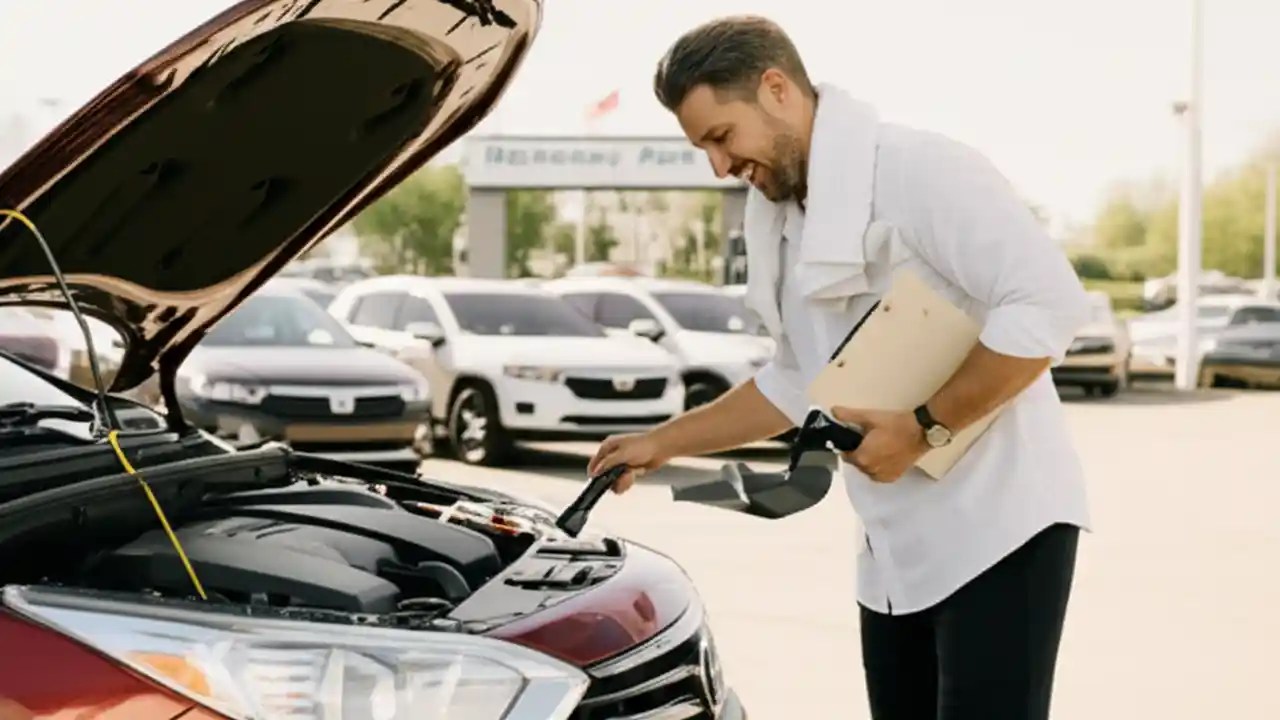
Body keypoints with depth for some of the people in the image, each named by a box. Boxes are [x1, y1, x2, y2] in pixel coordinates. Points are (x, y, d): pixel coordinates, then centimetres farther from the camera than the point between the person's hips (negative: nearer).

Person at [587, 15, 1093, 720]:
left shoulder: (913, 168, -14)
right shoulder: (784, 225, 14)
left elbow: (1048, 303, -22)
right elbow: (795, 382, 25)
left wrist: (923, 427, -21)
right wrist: (662, 442, 22)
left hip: (997, 527, -9)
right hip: (895, 547, 9)